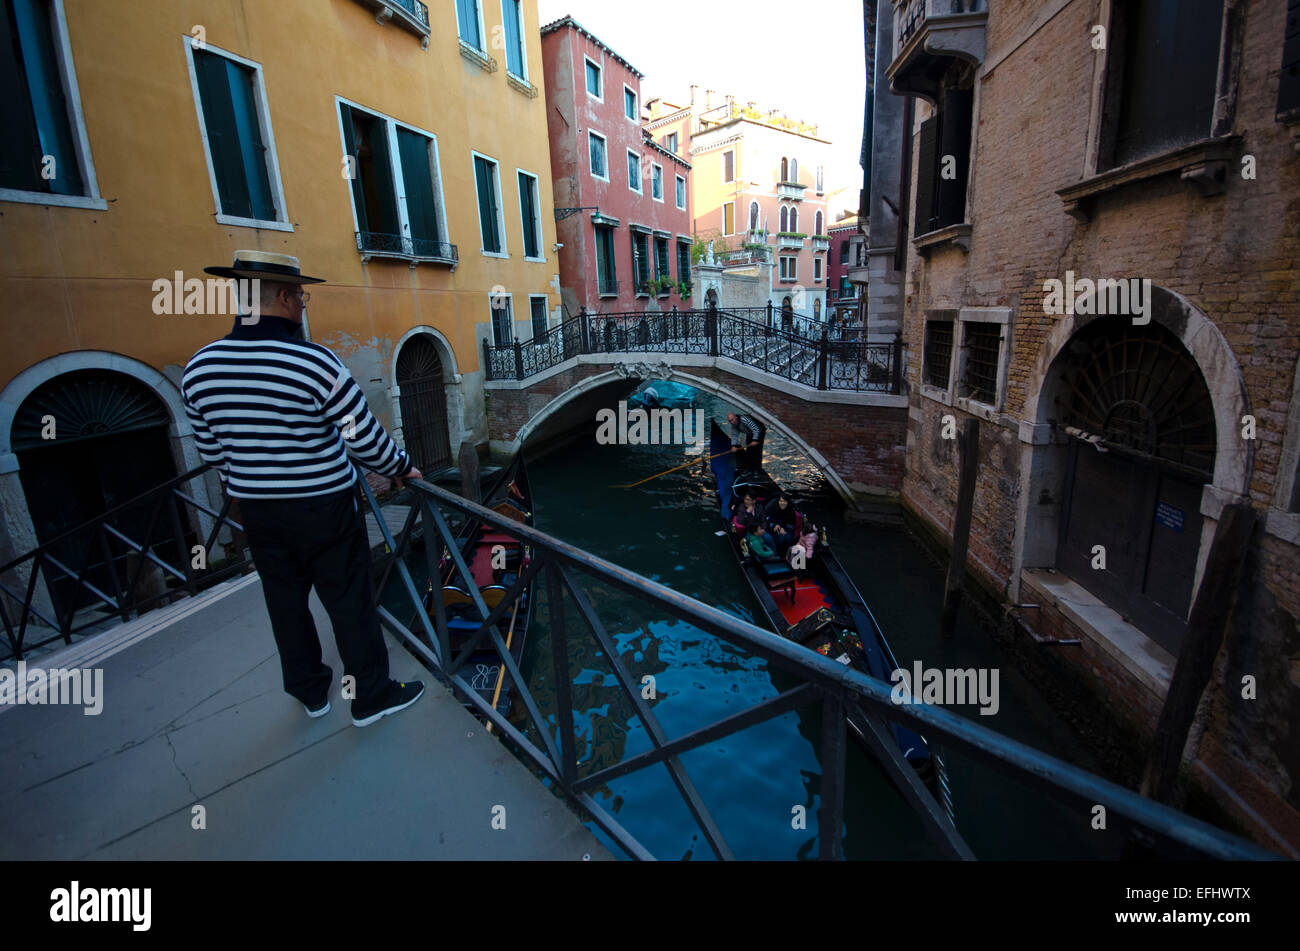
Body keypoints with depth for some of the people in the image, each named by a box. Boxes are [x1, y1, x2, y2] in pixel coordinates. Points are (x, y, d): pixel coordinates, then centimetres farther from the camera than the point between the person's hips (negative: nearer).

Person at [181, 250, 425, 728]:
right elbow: (366, 440, -16)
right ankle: (372, 696, 22)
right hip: (322, 509, -6)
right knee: (349, 601, 7)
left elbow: (210, 450, 9)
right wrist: (401, 468, 2)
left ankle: (310, 691, 37)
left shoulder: (199, 367, -1)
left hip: (256, 510, 6)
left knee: (285, 599, 19)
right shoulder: (315, 362, -20)